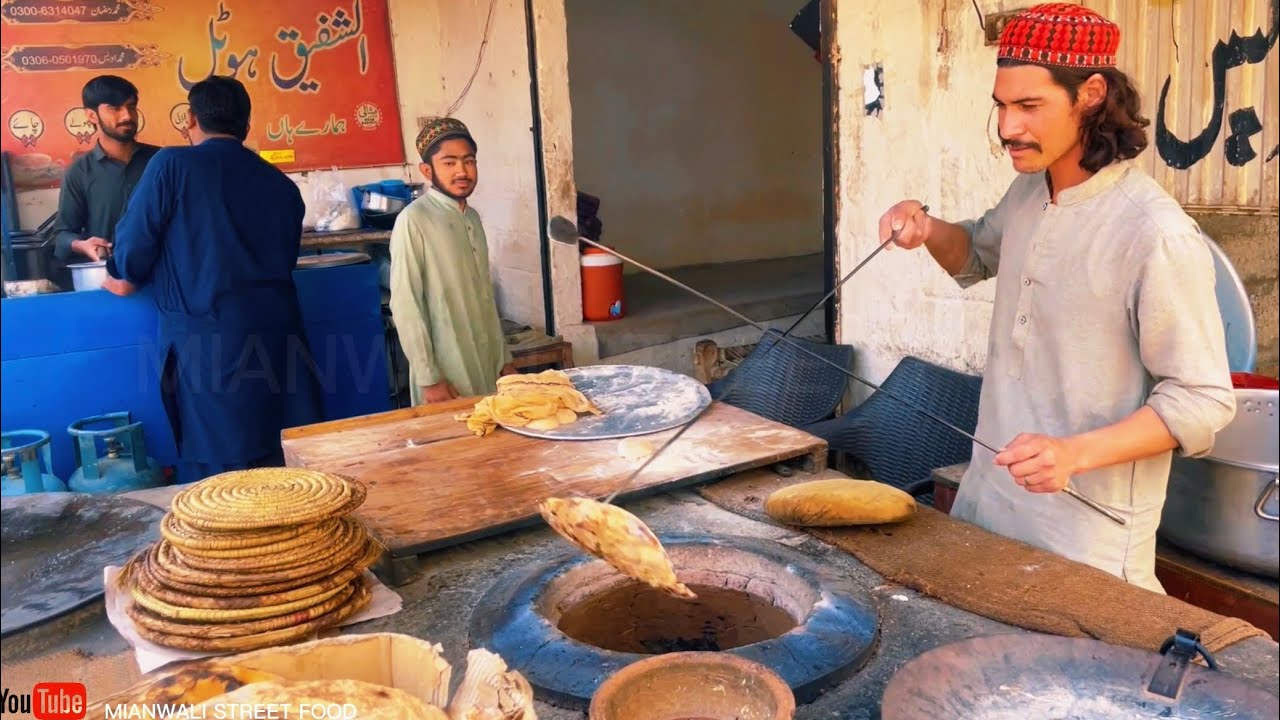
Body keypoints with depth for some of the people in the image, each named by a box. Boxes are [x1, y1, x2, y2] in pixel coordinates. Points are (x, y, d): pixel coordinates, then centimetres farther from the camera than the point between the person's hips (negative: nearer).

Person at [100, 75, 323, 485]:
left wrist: (125, 276, 20)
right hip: (276, 328, 5)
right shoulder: (280, 183, 10)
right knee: (289, 458, 10)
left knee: (219, 470, 3)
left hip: (206, 334, -4)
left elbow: (136, 240, -1)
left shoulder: (172, 165, -4)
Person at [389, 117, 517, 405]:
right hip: (447, 376, -7)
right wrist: (429, 377, -16)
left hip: (487, 369, 7)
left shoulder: (472, 217, 9)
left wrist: (505, 357, 14)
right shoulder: (413, 220, -13)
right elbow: (405, 305, -15)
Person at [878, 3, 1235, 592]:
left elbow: (1204, 401, -18)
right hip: (986, 497, 8)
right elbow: (978, 256, 24)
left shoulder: (1157, 234, -22)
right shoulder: (1027, 194, 2)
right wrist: (929, 231, 1)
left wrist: (1075, 454, -31)